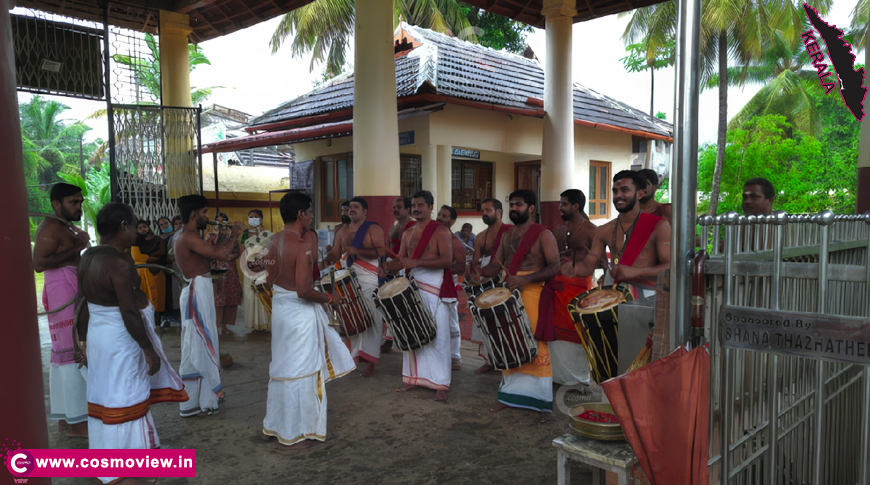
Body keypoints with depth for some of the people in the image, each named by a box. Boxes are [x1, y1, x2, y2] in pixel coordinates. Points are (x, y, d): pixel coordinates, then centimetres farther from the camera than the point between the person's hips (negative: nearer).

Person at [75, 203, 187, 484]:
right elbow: (129, 313, -24)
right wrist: (150, 350, -18)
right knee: (124, 401, 3)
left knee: (106, 398, 19)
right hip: (122, 340, -9)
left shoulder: (88, 258, 5)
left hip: (98, 336, 9)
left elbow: (83, 305, 11)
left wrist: (85, 343, 18)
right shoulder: (120, 263, -22)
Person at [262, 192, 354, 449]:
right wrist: (329, 298, -10)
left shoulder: (274, 241, 2)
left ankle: (275, 425, 36)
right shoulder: (303, 245, -22)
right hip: (300, 312, -8)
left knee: (283, 366, 21)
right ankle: (298, 434, 17)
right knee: (300, 371, 4)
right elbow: (304, 290, -27)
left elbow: (270, 279, 9)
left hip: (280, 308, 8)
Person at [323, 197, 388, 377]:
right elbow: (335, 253, 13)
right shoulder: (344, 231, 15)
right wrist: (323, 262, -6)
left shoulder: (373, 229, -4)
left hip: (370, 280, -6)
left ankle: (370, 361, 0)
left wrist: (356, 251, -21)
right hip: (350, 279, 6)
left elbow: (381, 252, -15)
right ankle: (354, 355, 21)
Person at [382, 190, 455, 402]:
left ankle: (440, 384, 2)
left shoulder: (441, 231, -6)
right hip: (414, 286, 6)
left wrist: (417, 263, -24)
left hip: (436, 287, -6)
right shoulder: (408, 234, 13)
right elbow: (401, 261, 14)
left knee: (438, 335, -5)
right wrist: (390, 266, -9)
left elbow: (447, 260, -17)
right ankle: (414, 377, 24)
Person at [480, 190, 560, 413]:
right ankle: (510, 393, 20)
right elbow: (497, 264, 16)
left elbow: (555, 267, -12)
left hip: (533, 293, -6)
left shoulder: (543, 234, -5)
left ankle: (538, 396, 6)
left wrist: (525, 279, -22)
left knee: (535, 346, -5)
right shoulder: (508, 235, 16)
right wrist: (480, 272, -5)